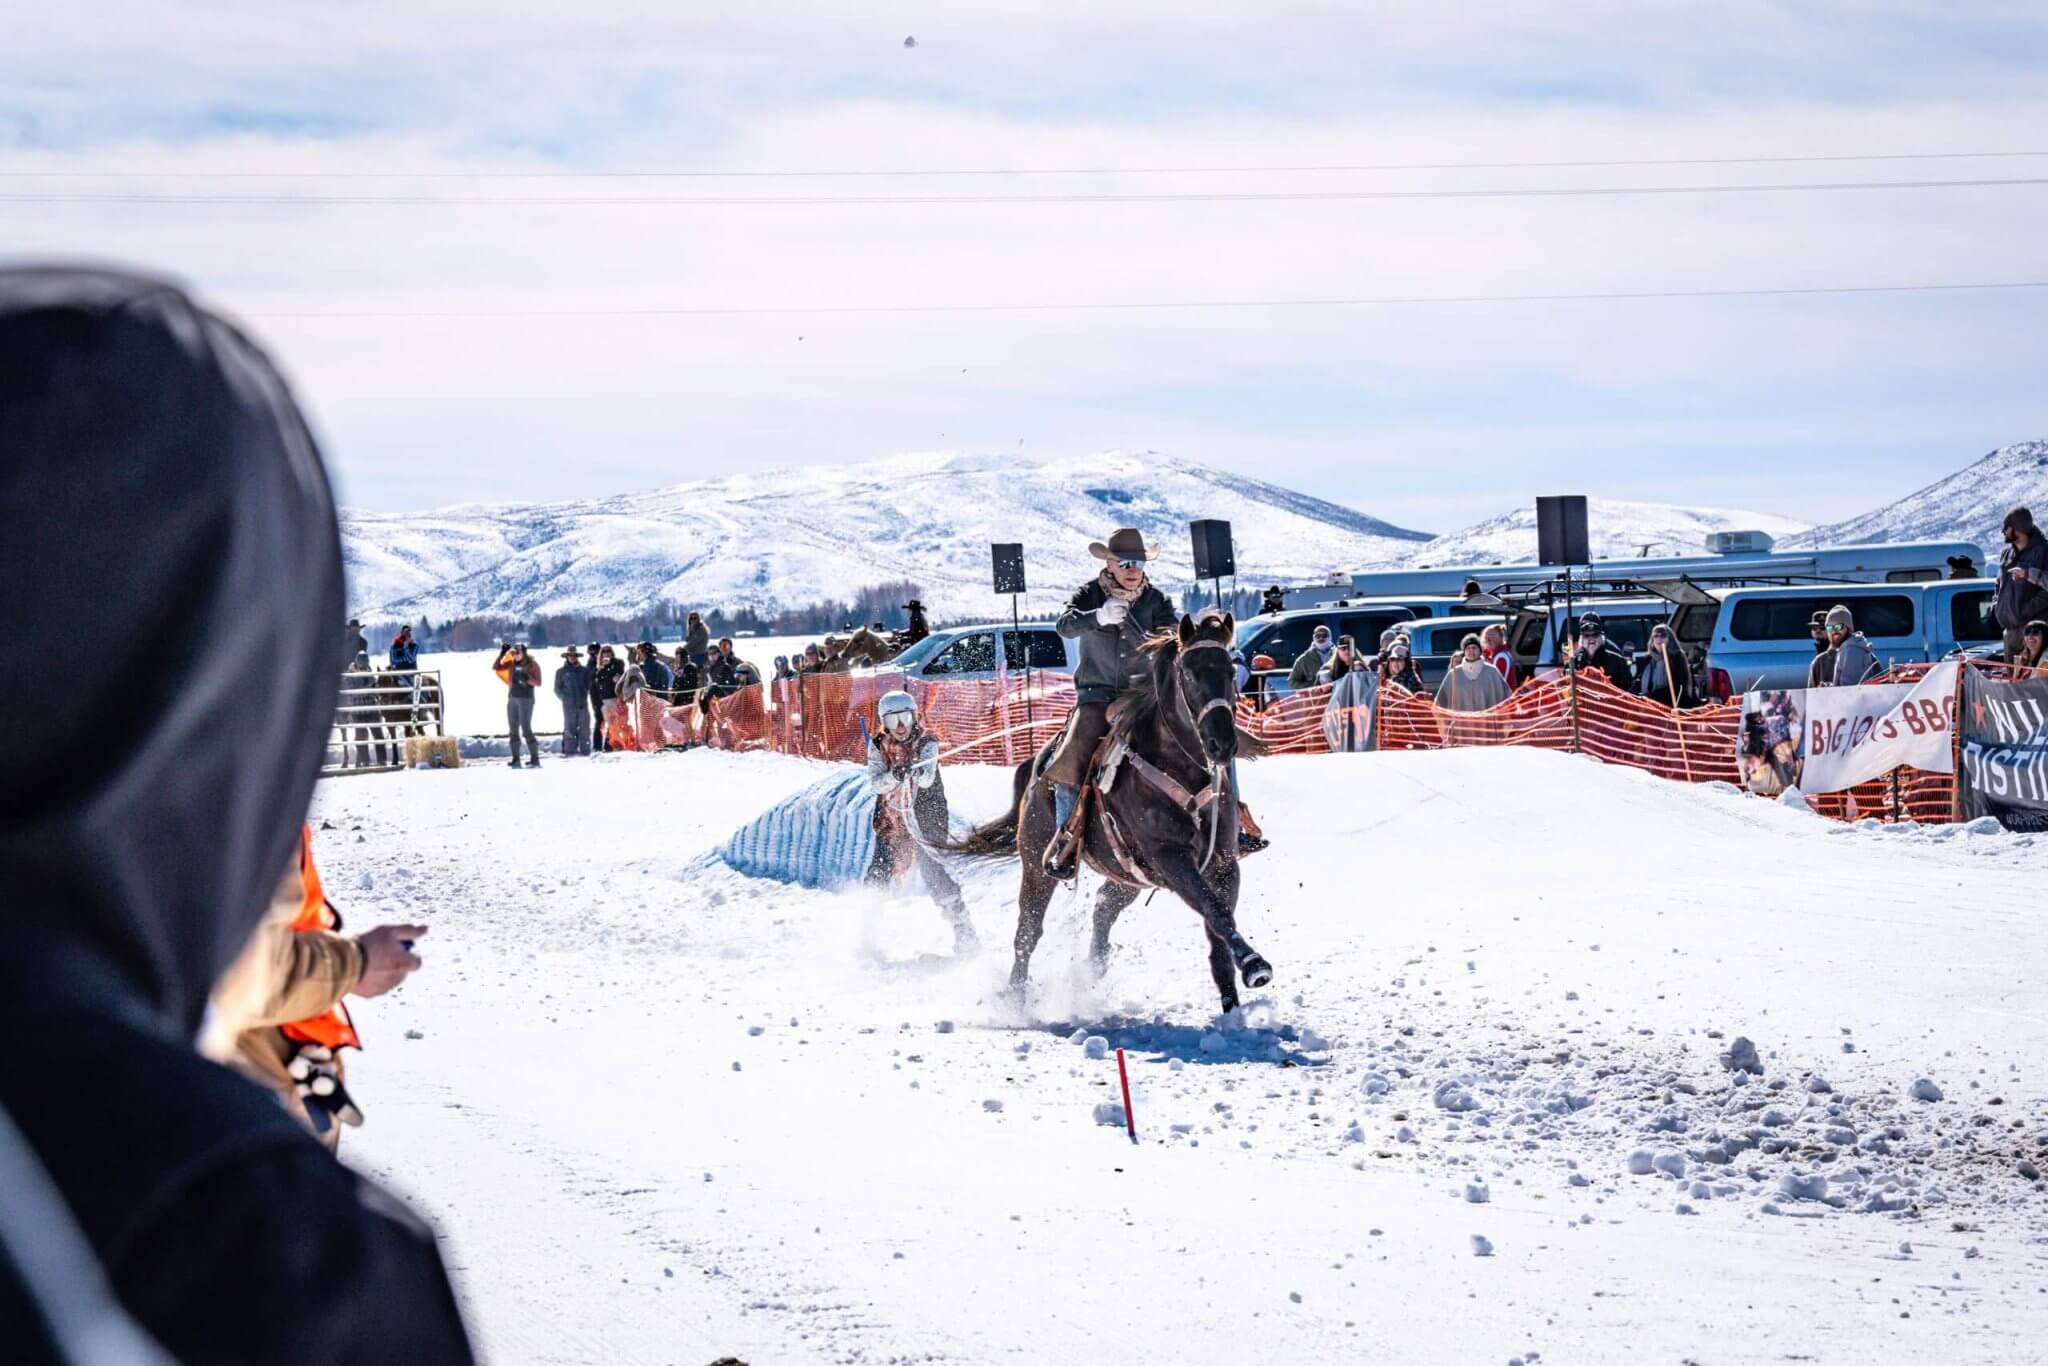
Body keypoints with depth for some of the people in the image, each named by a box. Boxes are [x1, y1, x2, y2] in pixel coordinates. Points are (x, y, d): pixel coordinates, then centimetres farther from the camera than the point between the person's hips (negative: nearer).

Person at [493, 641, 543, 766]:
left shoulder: (532, 664, -3)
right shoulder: (512, 664, 10)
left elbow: (538, 682, -9)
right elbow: (496, 668, 11)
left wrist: (526, 678, -24)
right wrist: (502, 654, 2)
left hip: (525, 699, -6)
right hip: (512, 699, 6)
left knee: (526, 729, -10)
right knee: (513, 730, 5)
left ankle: (535, 759, -7)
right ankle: (516, 759, 9)